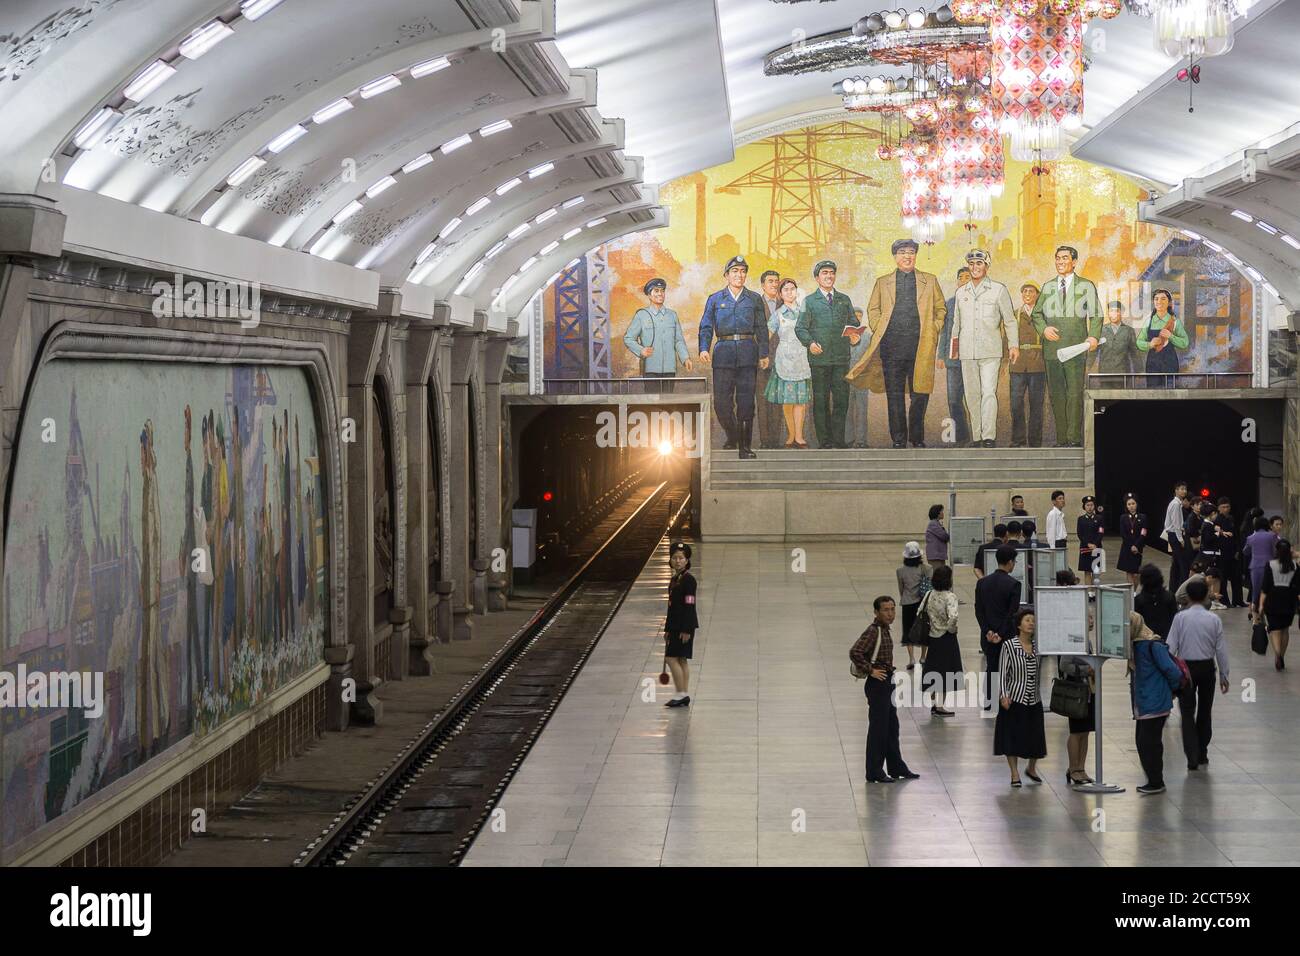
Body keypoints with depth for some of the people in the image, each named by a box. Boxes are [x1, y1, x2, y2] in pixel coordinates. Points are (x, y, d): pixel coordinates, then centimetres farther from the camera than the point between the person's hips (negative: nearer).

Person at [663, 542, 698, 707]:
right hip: (675, 625, 9)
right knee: (681, 659, 10)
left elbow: (689, 605, -18)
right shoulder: (675, 579, 14)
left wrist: (686, 630, -21)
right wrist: (667, 629, 20)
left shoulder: (688, 579, -13)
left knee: (672, 657, -10)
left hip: (684, 625, -9)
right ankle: (684, 695, 14)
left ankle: (681, 694, -6)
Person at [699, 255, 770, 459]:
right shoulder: (715, 299, 10)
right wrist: (704, 349, -11)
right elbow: (706, 327, 5)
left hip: (747, 352, 0)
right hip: (724, 352, 0)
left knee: (746, 402, -4)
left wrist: (764, 354, 1)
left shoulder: (755, 299, 11)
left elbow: (761, 328, 9)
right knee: (721, 401, -4)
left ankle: (744, 446, 1)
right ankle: (732, 436, 21)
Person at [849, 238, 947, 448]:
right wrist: (879, 330, 2)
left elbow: (940, 309, 15)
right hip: (892, 346, 0)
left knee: (920, 393, -1)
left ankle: (917, 438, 10)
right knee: (894, 395, 0)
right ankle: (898, 440, 5)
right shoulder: (882, 283, 14)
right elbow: (872, 309, 16)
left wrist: (933, 331, 3)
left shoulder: (929, 281, 13)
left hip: (920, 345, 0)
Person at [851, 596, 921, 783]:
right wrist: (870, 671, -21)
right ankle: (874, 773, 4)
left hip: (888, 683, 9)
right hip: (878, 684, -9)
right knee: (878, 729, -3)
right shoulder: (873, 631, -18)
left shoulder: (884, 630, 11)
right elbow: (855, 653, -29)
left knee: (892, 728, 16)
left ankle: (897, 768, 25)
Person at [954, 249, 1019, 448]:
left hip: (990, 351, -4)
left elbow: (1009, 320, 6)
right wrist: (955, 342, 18)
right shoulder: (961, 293, 15)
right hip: (967, 351, 4)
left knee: (988, 392, -14)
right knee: (971, 394, 3)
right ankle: (976, 437, 9)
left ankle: (989, 436, -16)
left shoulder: (998, 290, 5)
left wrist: (1014, 345, 0)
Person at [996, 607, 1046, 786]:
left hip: (1035, 699, 4)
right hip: (1015, 698, -4)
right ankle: (1015, 774, 11)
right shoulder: (1009, 645, -7)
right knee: (1013, 736, 1)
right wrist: (1003, 695, -15)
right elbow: (1002, 672, -8)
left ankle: (1031, 769, 31)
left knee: (1035, 736, 9)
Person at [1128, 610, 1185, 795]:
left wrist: (1173, 687, -2)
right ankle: (1154, 781, 24)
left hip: (1154, 703, -9)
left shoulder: (1153, 645, -18)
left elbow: (1170, 669, -18)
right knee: (1142, 742, 14)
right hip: (1142, 703, 9)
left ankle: (1156, 783, 7)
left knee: (1149, 743, -3)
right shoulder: (1135, 645, 9)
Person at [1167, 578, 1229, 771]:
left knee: (1188, 713, 2)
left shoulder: (1180, 617, -8)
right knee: (1205, 711, 17)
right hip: (1207, 667, 2)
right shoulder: (1214, 620, -3)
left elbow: (1171, 646, -9)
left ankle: (1192, 757, -9)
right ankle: (1202, 754, 25)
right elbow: (1221, 649, 0)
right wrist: (1224, 675, 8)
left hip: (1186, 667, -2)